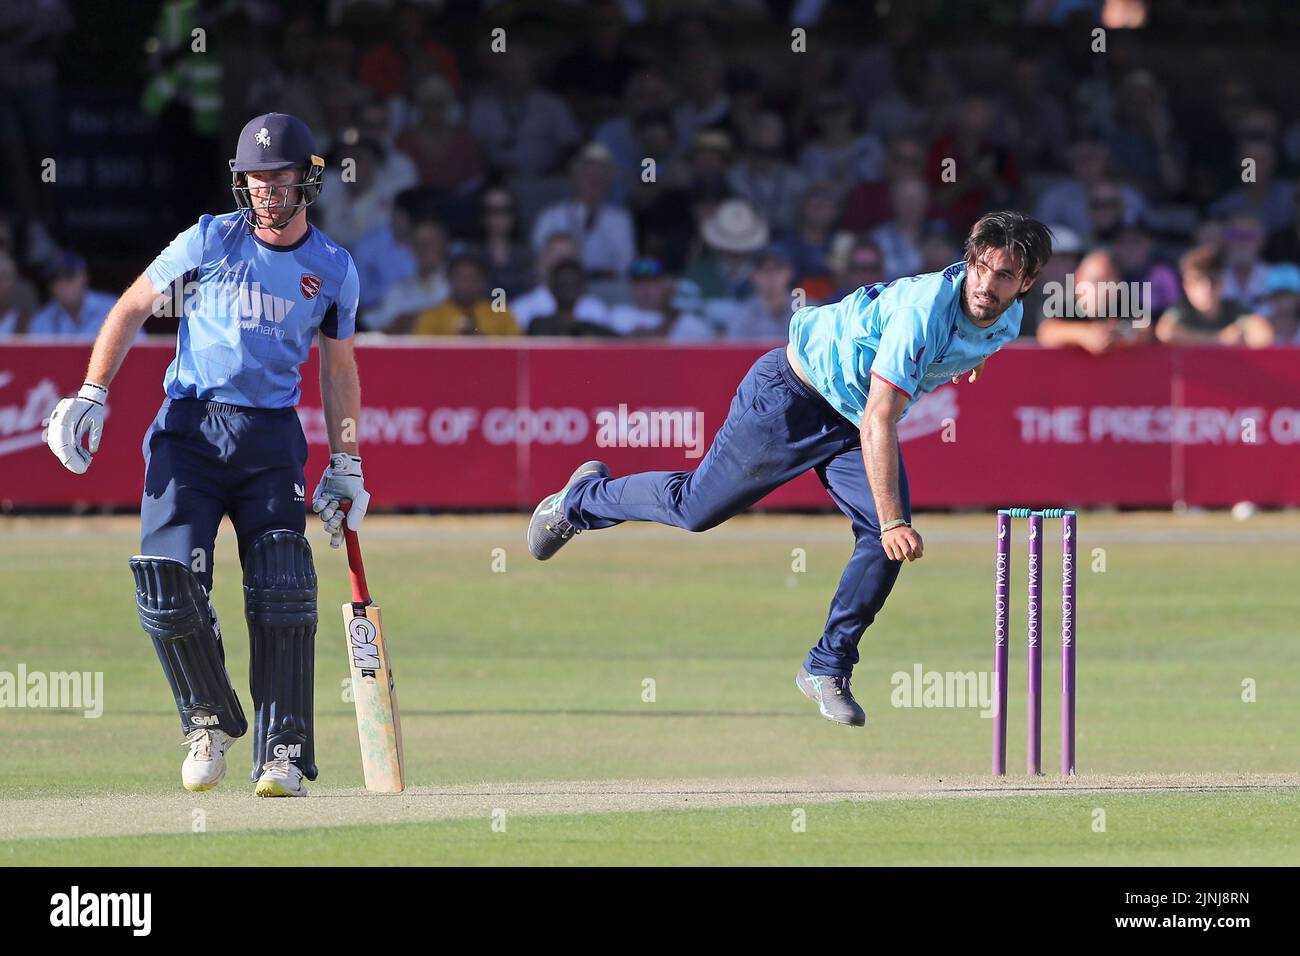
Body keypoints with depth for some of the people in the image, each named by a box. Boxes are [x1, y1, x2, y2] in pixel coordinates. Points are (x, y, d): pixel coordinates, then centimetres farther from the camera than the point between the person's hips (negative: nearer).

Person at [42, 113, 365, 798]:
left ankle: (283, 754, -7)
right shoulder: (209, 242, 0)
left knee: (282, 593, -12)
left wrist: (346, 468, 12)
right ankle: (210, 720, 8)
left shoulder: (334, 270, 7)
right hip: (190, 428, -1)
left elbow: (339, 371, 17)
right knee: (168, 581, -15)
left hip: (272, 438, 1)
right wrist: (92, 396, -3)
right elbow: (131, 309, 7)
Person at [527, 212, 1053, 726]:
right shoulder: (926, 311, -37)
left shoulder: (1006, 319, -11)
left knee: (887, 539, -14)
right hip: (791, 397, -6)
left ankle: (827, 669, 3)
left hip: (855, 421, 6)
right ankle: (583, 498, 37)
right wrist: (892, 520, -45)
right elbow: (878, 421, -40)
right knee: (694, 507, 7)